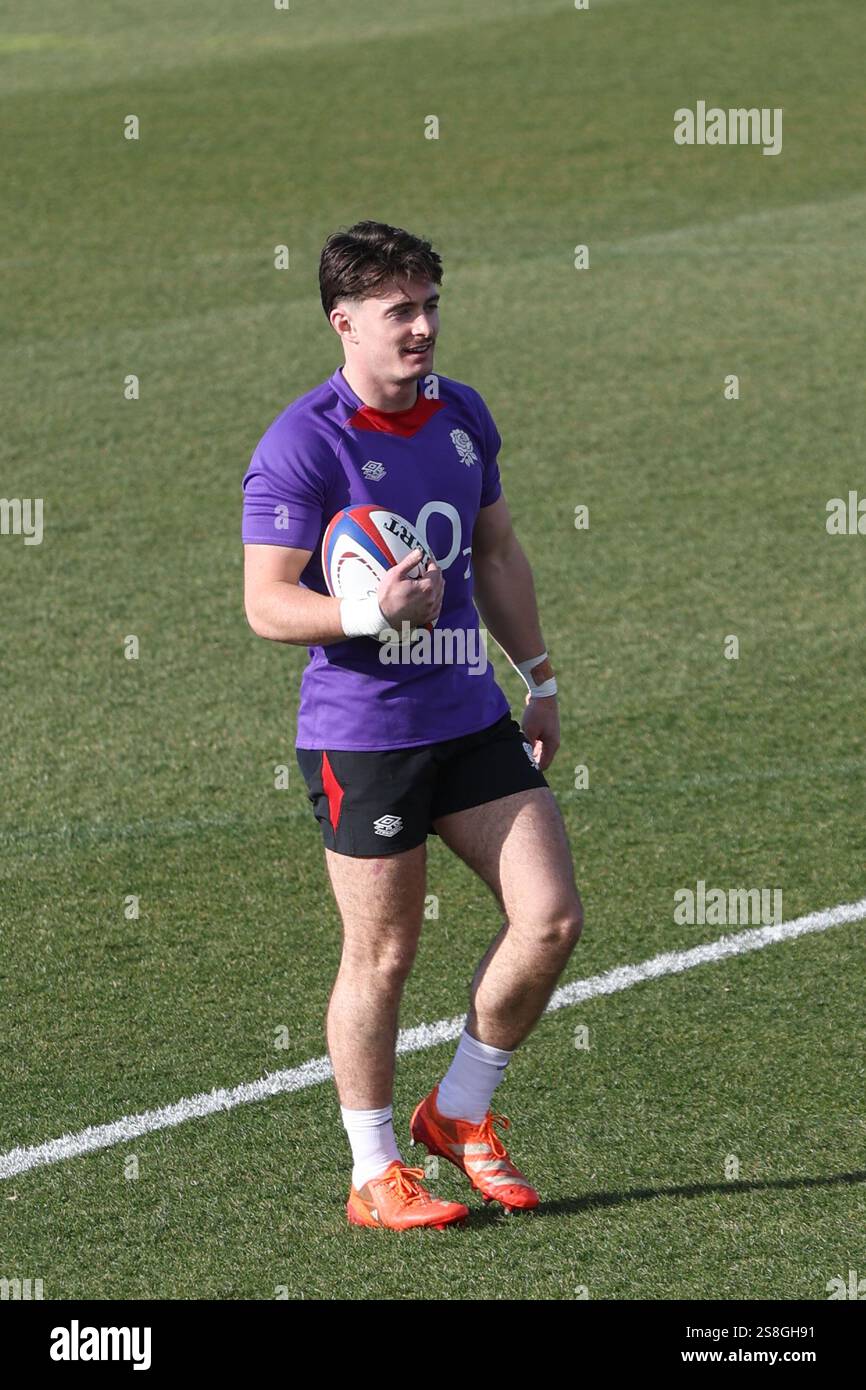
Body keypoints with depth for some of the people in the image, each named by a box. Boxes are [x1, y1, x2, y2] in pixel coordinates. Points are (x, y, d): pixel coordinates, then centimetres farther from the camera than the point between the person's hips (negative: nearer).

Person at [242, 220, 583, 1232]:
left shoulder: (463, 416, 9)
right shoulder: (302, 445, -13)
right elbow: (266, 604, -14)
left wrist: (537, 675, 23)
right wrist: (371, 613, -30)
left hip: (472, 720, 6)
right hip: (361, 736, -6)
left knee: (550, 918, 0)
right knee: (381, 957, 0)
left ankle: (460, 1112, 20)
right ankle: (374, 1176, 14)